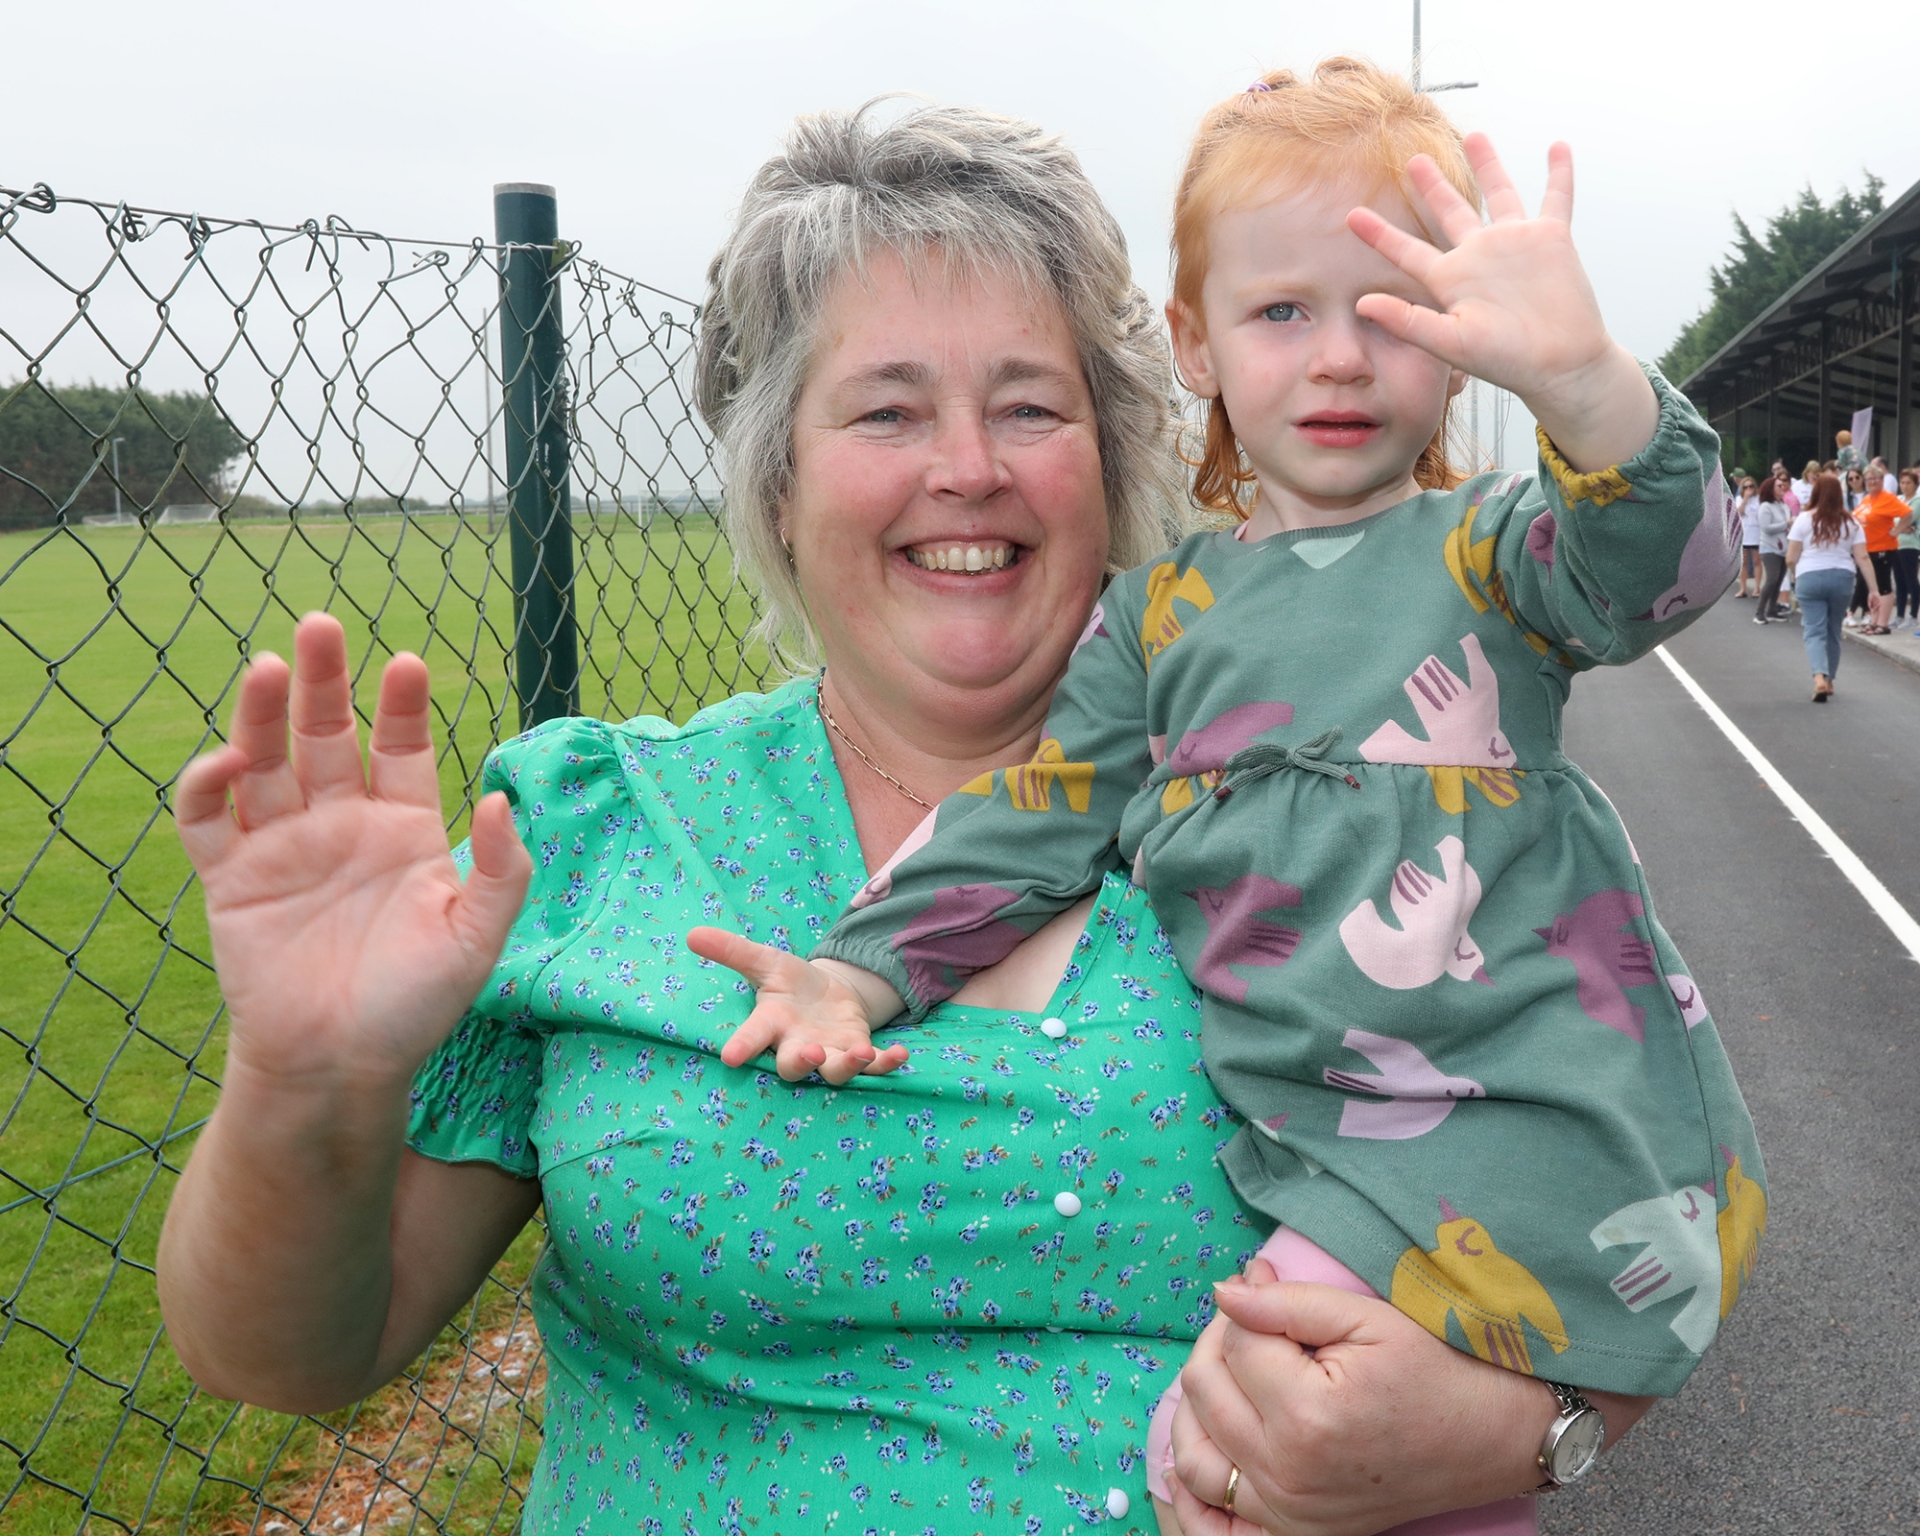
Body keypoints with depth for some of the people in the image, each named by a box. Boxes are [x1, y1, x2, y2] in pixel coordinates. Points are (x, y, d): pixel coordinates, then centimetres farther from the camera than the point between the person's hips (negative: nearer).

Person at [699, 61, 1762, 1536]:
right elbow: (1040, 804, 9)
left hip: (1529, 1119, -4)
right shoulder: (1161, 608, 11)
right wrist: (862, 969, -2)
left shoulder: (1485, 546, 3)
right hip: (1316, 1142, 4)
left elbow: (1654, 561, -18)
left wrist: (1577, 375, -38)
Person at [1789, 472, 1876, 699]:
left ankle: (1819, 678, -25)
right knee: (1833, 631, 16)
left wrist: (1796, 578, 16)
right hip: (1842, 578, 3)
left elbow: (1791, 559, -4)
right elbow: (1862, 558, -1)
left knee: (1814, 632, -3)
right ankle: (1829, 681, 27)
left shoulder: (1804, 519, -4)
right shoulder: (1851, 523, 4)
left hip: (1810, 578, -3)